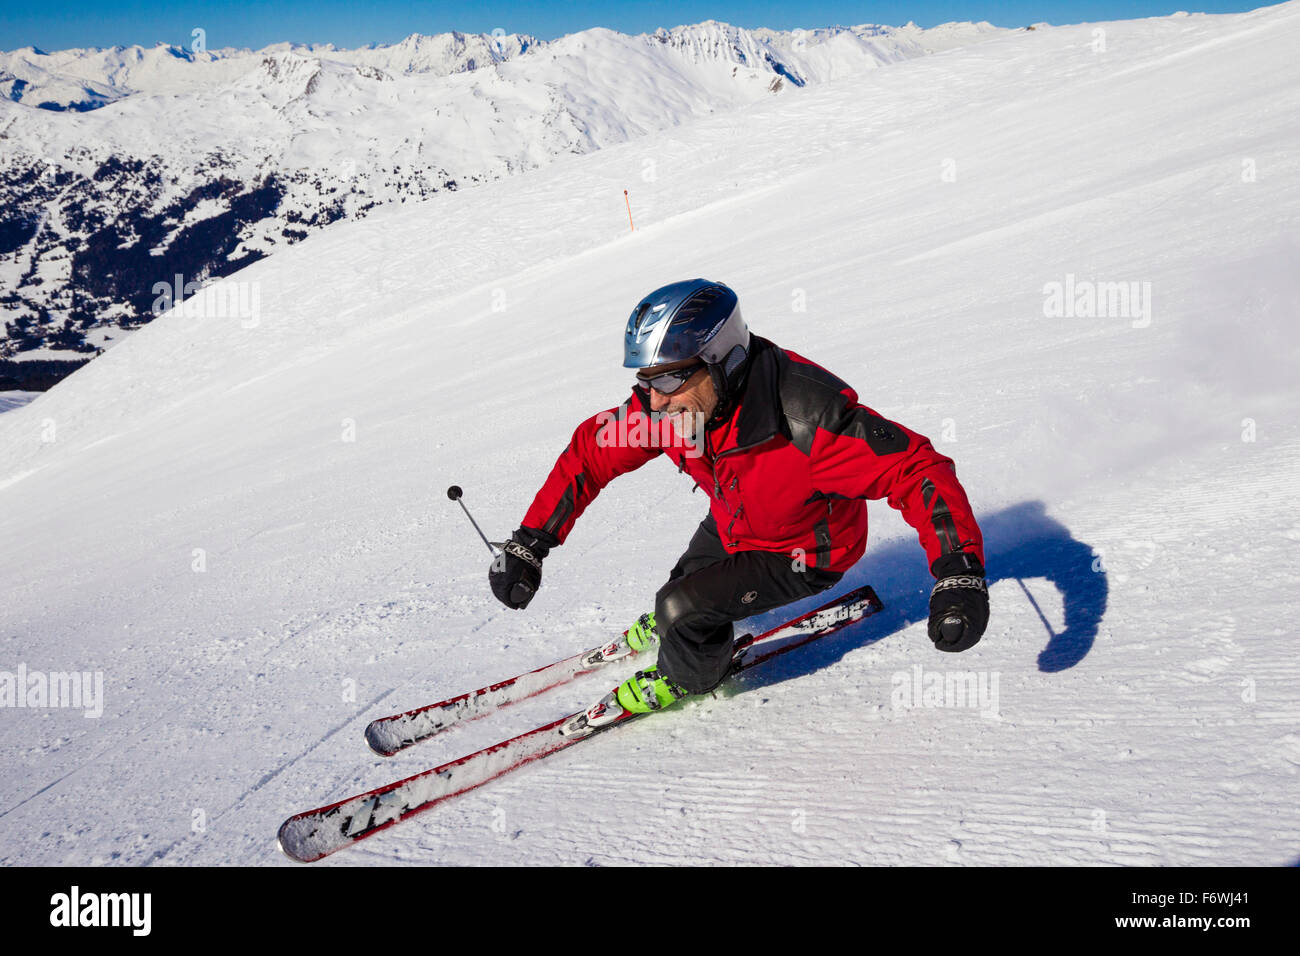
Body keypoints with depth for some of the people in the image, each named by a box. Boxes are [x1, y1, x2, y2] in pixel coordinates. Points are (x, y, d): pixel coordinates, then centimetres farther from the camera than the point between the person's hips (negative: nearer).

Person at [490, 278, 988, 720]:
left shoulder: (807, 418, -44)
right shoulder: (668, 401, -25)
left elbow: (920, 470, -42)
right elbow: (591, 451, -13)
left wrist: (959, 575, -55)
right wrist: (528, 543, -17)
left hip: (806, 552, -6)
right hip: (732, 527, 6)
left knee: (685, 607, -16)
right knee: (688, 578, 25)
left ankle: (686, 677, 18)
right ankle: (670, 626, 62)